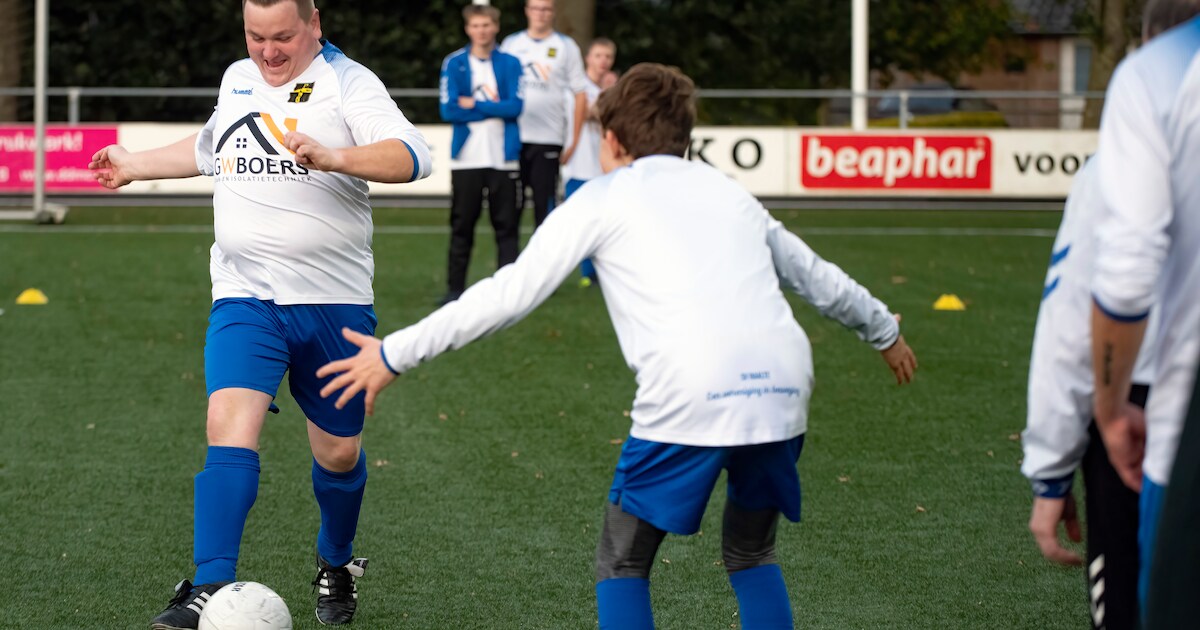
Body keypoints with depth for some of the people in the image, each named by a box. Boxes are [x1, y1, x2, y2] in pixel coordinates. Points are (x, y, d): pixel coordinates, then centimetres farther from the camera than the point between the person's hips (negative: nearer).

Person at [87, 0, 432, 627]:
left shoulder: (346, 82, -6)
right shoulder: (236, 79, 12)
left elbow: (411, 156, -22)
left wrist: (332, 157, -37)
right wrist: (137, 165, 41)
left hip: (334, 300, -3)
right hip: (245, 298, 3)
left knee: (339, 452, 10)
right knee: (230, 425, -19)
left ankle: (336, 565, 39)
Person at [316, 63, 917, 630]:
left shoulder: (604, 198, 13)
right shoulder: (727, 190, 28)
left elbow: (510, 293, 8)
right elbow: (817, 276, 38)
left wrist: (395, 354, 13)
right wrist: (883, 331, 57)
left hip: (690, 397, -5)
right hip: (783, 390, 5)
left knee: (622, 563, 12)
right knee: (750, 552, 27)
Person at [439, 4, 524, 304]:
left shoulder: (510, 64, 4)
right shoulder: (454, 64, 2)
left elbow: (515, 107, -8)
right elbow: (449, 110, -7)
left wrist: (473, 105, -8)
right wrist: (494, 107, -6)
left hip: (503, 158, 0)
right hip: (466, 158, 0)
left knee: (507, 226, 1)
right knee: (461, 227, 6)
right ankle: (455, 288, 12)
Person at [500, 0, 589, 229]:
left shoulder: (566, 46, 5)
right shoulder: (511, 43, 10)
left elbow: (580, 95, 3)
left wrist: (575, 141, -4)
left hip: (548, 140, -2)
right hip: (513, 138, 2)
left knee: (544, 202, -3)